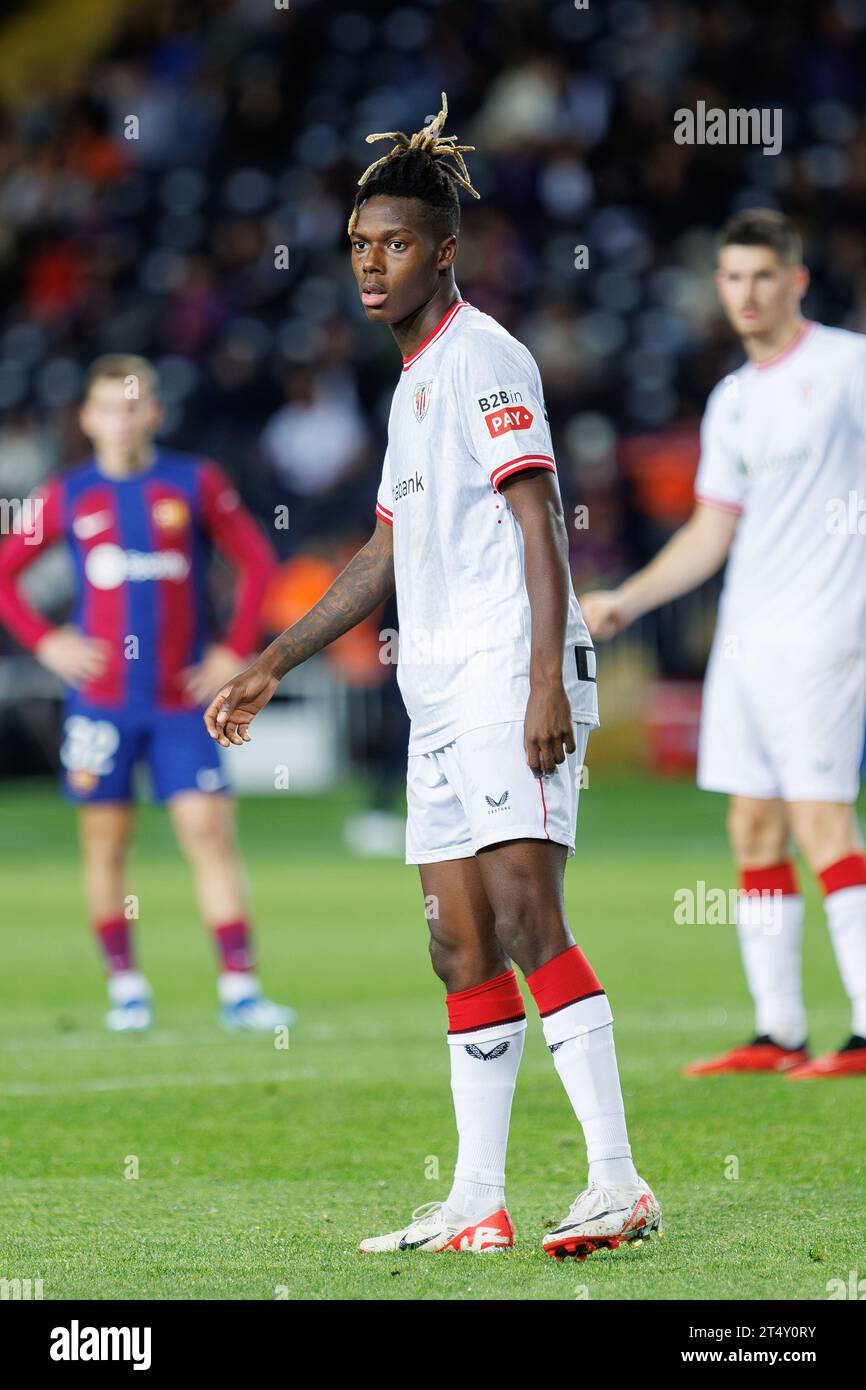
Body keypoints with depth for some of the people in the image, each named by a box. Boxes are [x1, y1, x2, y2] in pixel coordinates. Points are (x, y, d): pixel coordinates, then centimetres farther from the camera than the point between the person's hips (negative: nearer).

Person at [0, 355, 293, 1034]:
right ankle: (125, 987, 13)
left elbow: (257, 562, 8)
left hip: (181, 697, -1)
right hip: (100, 697, 1)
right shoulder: (68, 495, 4)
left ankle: (240, 987, -9)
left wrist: (235, 649, 0)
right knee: (105, 842, 3)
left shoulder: (195, 483, 2)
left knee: (211, 830, -9)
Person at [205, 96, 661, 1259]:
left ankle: (619, 1183, -22)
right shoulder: (415, 381, 21)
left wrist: (547, 679, -24)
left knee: (526, 916, -18)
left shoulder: (484, 358, -6)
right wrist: (271, 668, 31)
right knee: (461, 947, 7)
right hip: (442, 692, 9)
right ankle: (477, 1205, 9)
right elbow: (388, 554, 29)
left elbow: (540, 523, -15)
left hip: (511, 683, -9)